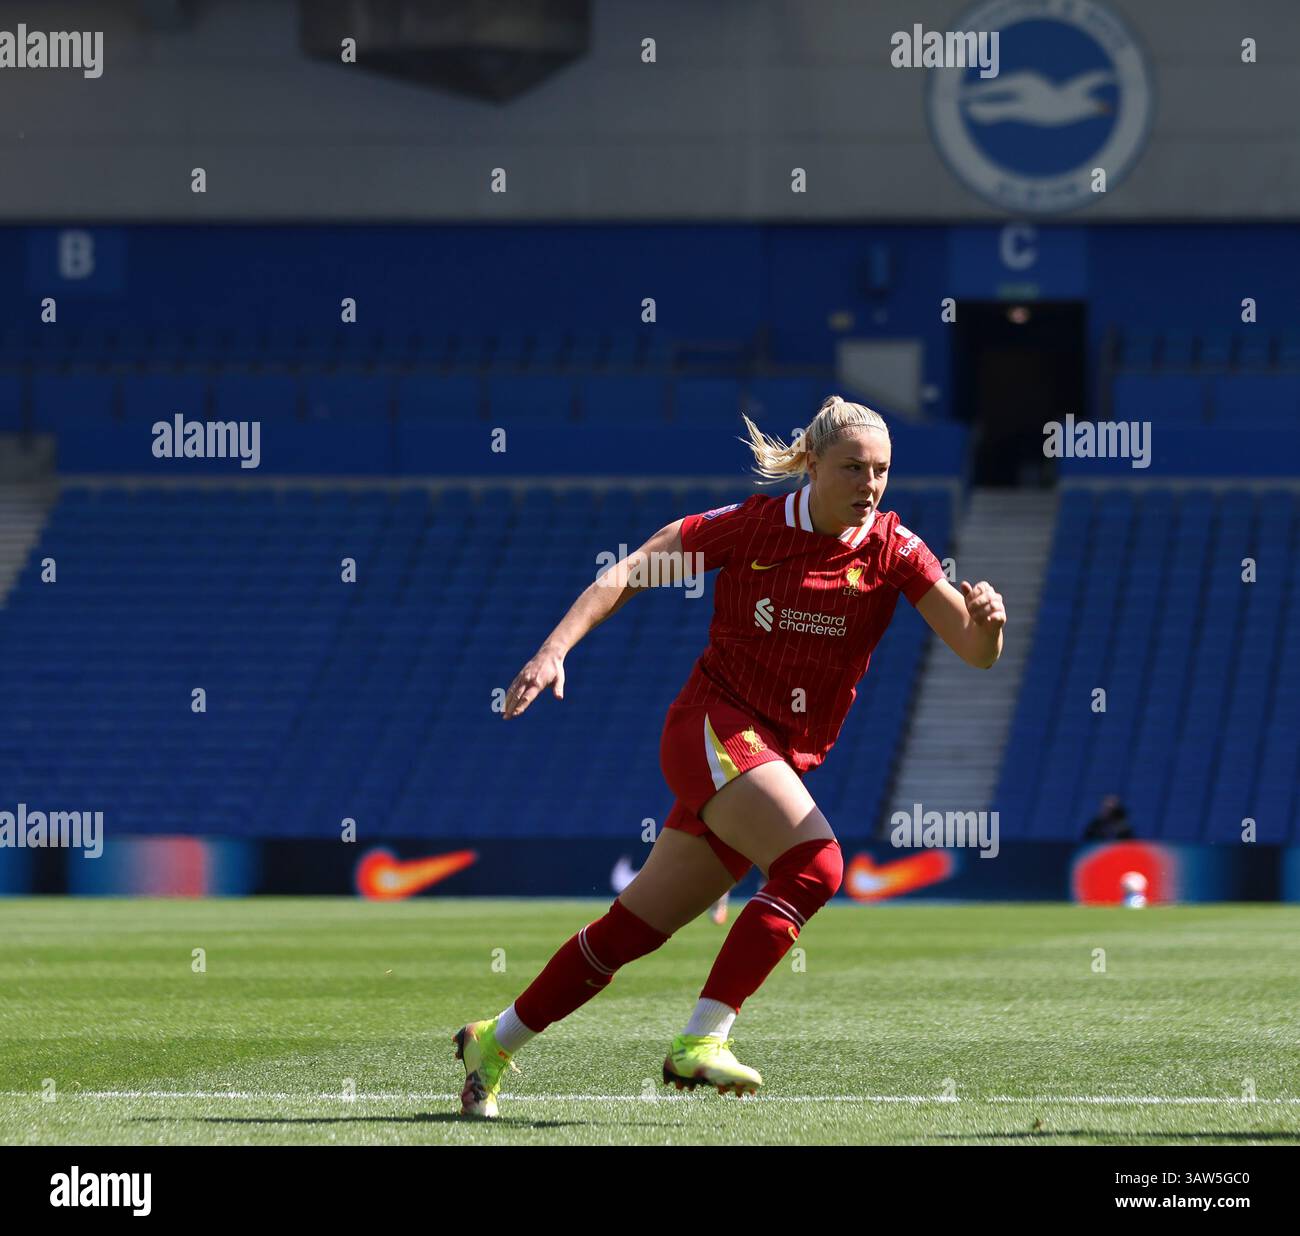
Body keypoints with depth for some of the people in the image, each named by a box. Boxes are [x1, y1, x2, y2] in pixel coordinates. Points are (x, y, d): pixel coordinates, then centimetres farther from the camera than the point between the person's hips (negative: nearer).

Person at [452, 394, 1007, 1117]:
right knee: (815, 865, -29)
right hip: (715, 725, -4)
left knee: (637, 928, 6)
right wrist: (556, 649, -13)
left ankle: (494, 1044, 22)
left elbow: (977, 652, -9)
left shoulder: (892, 548, -2)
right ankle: (702, 1042, -28)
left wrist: (987, 618, -32)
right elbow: (628, 573, -2)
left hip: (785, 761, 4)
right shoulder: (752, 525, -7)